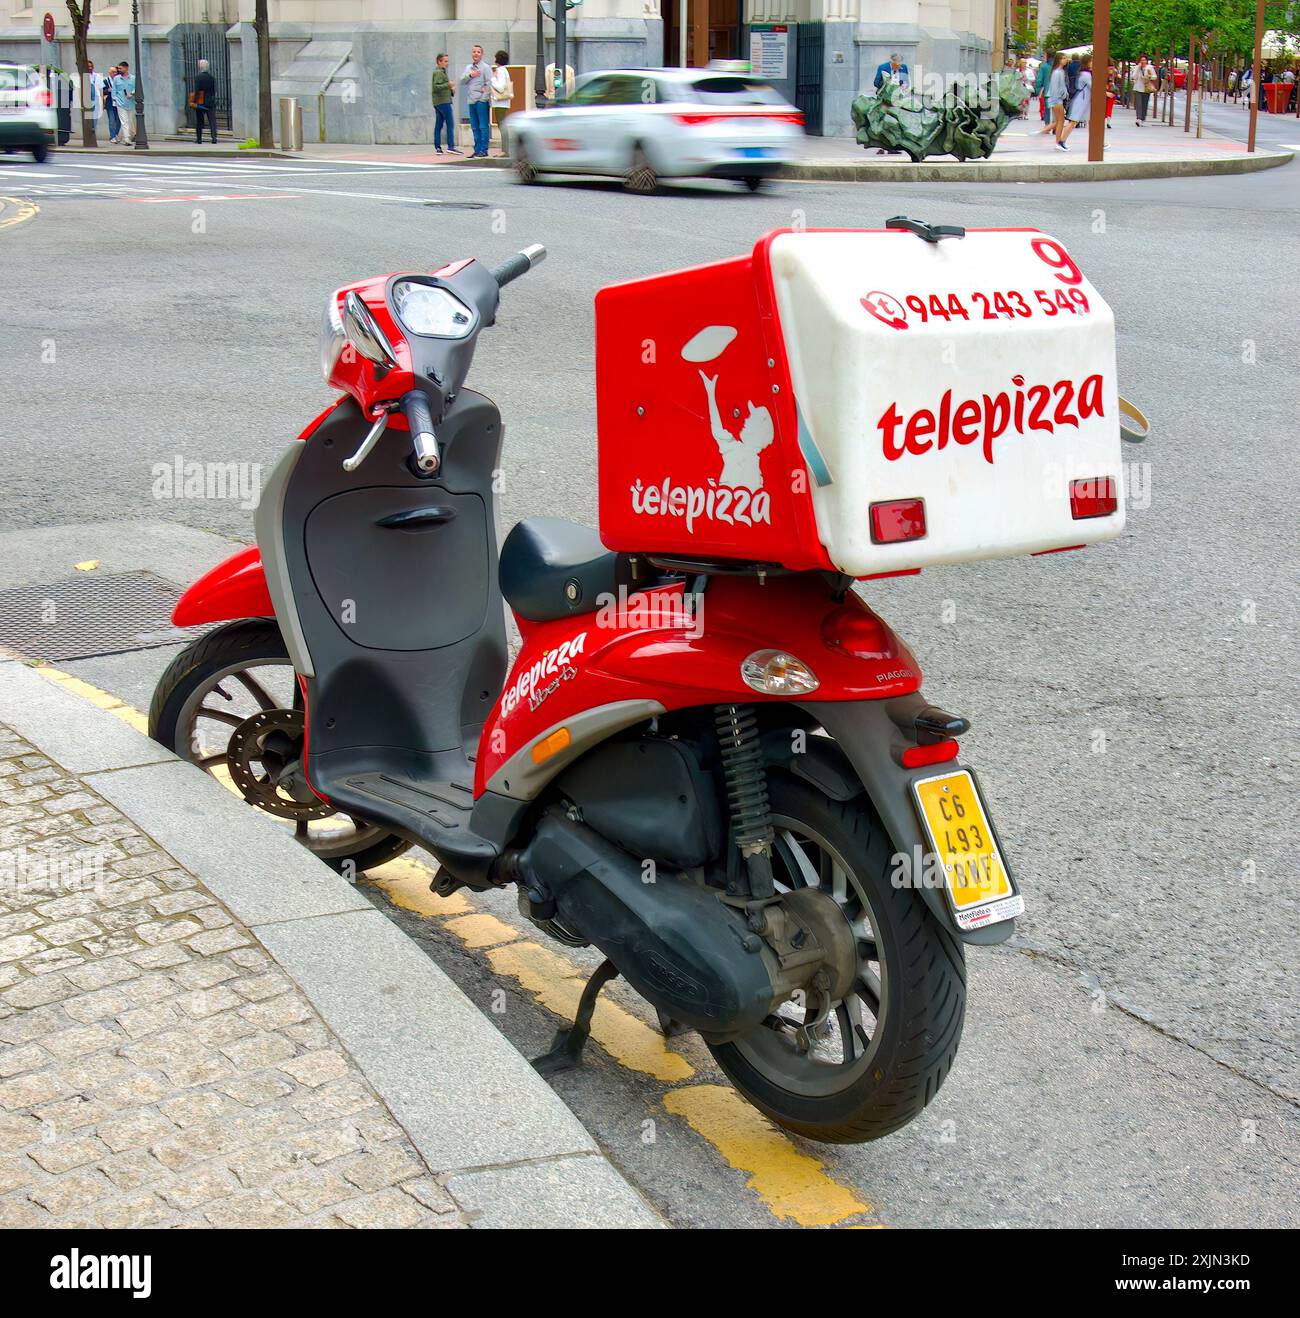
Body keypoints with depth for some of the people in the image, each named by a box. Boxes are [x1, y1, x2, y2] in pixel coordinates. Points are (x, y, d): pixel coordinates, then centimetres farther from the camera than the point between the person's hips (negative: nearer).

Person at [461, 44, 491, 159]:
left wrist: (485, 95, -13)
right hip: (471, 100, 7)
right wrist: (470, 75, -7)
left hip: (481, 101, -7)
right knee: (474, 127, 9)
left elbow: (489, 83, -7)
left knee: (483, 126, -7)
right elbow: (462, 80, 9)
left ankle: (484, 150, -6)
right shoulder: (468, 67, 17)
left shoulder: (485, 67, -1)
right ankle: (477, 150, 14)